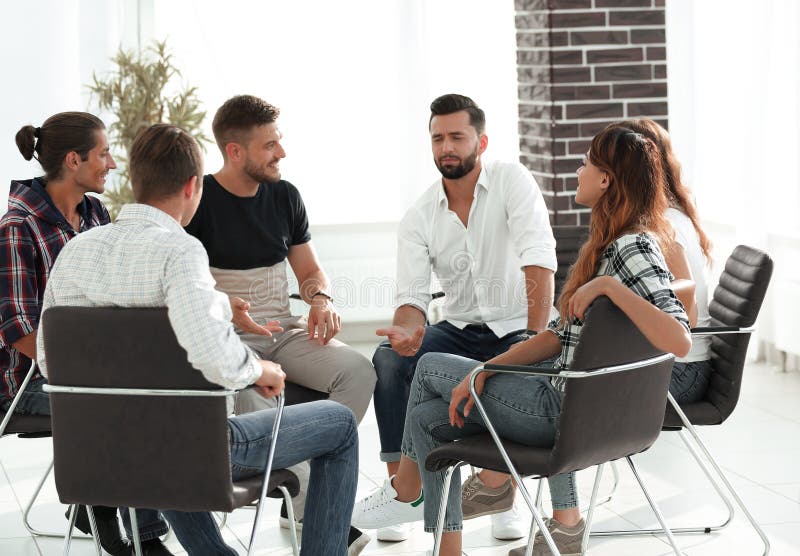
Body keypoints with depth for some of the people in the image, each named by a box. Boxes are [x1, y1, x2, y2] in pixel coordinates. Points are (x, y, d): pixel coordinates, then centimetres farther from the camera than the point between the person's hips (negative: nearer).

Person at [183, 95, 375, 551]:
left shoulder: (285, 196, 12)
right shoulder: (198, 201, -4)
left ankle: (304, 509, -19)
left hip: (285, 334, 5)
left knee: (358, 370, -23)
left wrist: (321, 298, -4)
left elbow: (309, 268, 20)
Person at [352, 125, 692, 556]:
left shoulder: (634, 249, -21)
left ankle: (406, 488, 34)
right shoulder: (607, 243, 10)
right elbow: (559, 335, 9)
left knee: (429, 367, 9)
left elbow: (679, 342, -35)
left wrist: (609, 285, -34)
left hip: (567, 410, -9)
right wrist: (483, 372, 2)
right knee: (428, 419, 19)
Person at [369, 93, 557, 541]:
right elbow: (413, 297, -5)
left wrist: (536, 339, -32)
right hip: (460, 331, 3)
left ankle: (506, 497, -13)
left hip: (516, 330, -3)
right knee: (389, 358, -22)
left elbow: (539, 263, -22)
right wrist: (408, 329, -30)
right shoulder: (419, 218, 0)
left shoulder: (511, 181, -11)